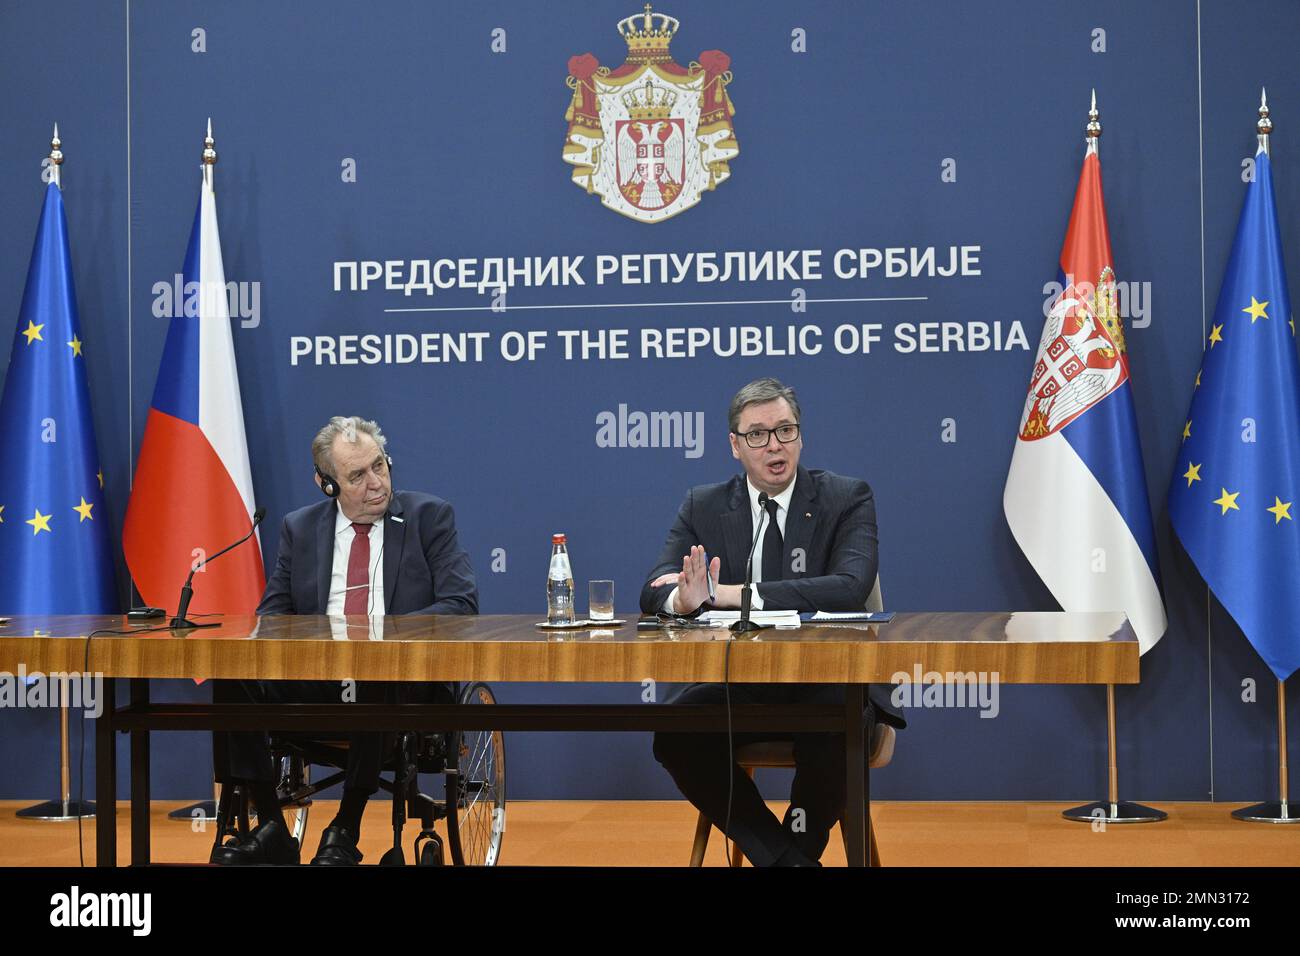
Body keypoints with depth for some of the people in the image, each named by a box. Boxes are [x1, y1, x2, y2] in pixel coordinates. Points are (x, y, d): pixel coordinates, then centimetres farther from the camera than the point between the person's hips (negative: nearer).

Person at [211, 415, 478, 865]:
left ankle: (345, 832, -26)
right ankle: (271, 828, -17)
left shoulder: (430, 516, 6)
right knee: (234, 675, -24)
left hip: (403, 679, -3)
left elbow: (461, 604, -4)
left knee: (377, 686, -39)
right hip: (313, 676, 3)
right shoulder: (299, 528, 15)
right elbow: (272, 612, 13)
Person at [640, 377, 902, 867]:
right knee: (673, 729, -27)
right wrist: (682, 598, -27)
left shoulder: (847, 498, 0)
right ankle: (783, 857, -16)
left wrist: (731, 594, -24)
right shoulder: (703, 506, 9)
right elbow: (654, 591, 0)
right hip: (734, 688, 3)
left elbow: (850, 587, -18)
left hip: (825, 682, -2)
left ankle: (801, 844, -4)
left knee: (836, 726, -35)